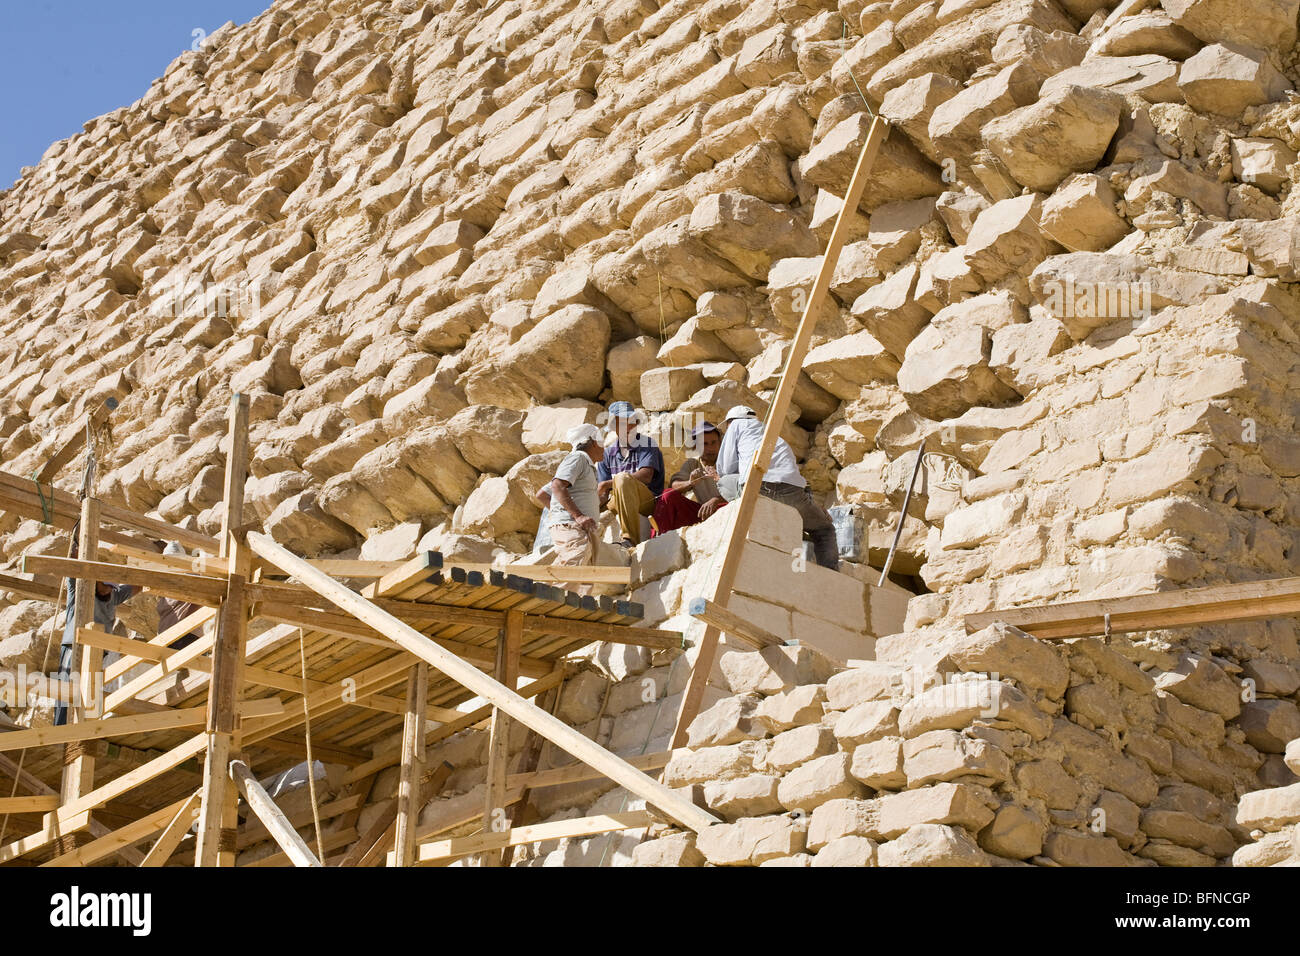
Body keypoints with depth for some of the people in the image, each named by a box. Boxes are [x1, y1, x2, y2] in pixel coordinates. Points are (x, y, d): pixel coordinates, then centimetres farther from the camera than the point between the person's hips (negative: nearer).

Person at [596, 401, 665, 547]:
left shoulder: (646, 444, -3)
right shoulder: (608, 452, 12)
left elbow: (646, 476, -20)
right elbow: (603, 492, 7)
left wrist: (609, 483, -21)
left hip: (648, 499, -5)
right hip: (617, 501, 5)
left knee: (623, 479, -34)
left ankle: (631, 539, -41)